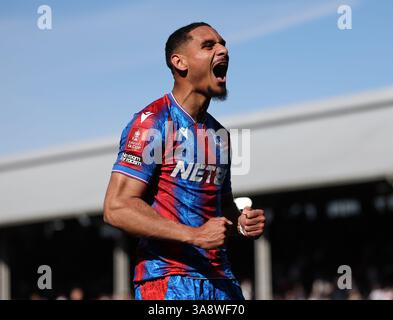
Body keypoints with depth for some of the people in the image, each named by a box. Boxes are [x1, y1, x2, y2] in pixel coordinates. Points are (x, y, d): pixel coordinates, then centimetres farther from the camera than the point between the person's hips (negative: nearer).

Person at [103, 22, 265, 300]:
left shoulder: (219, 133, 18)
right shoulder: (153, 122, -7)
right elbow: (116, 208, -15)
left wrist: (241, 222, 5)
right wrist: (194, 234, -20)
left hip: (222, 283, 7)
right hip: (169, 284, -7)